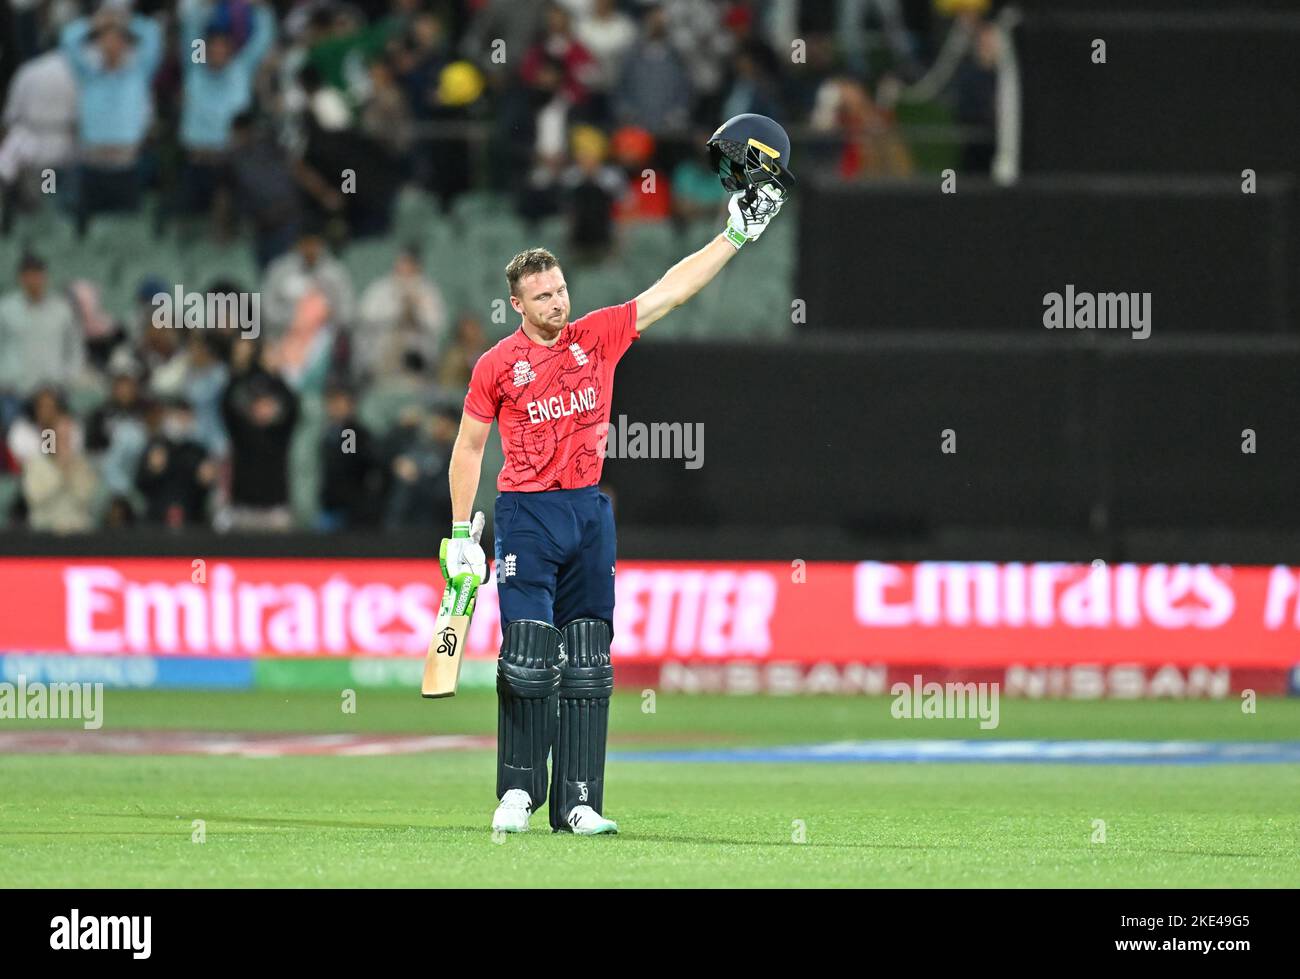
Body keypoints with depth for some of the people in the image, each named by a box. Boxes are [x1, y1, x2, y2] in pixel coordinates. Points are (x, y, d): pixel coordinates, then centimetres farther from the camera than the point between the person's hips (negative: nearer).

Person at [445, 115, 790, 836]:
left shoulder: (598, 337, 6)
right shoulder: (498, 365, -1)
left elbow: (672, 290, 7)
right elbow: (468, 448, 6)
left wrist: (737, 235, 2)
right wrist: (461, 533, 2)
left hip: (590, 511, 3)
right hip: (526, 512, -3)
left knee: (586, 662, 2)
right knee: (528, 658, -9)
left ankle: (578, 802, 3)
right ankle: (519, 793, 1)